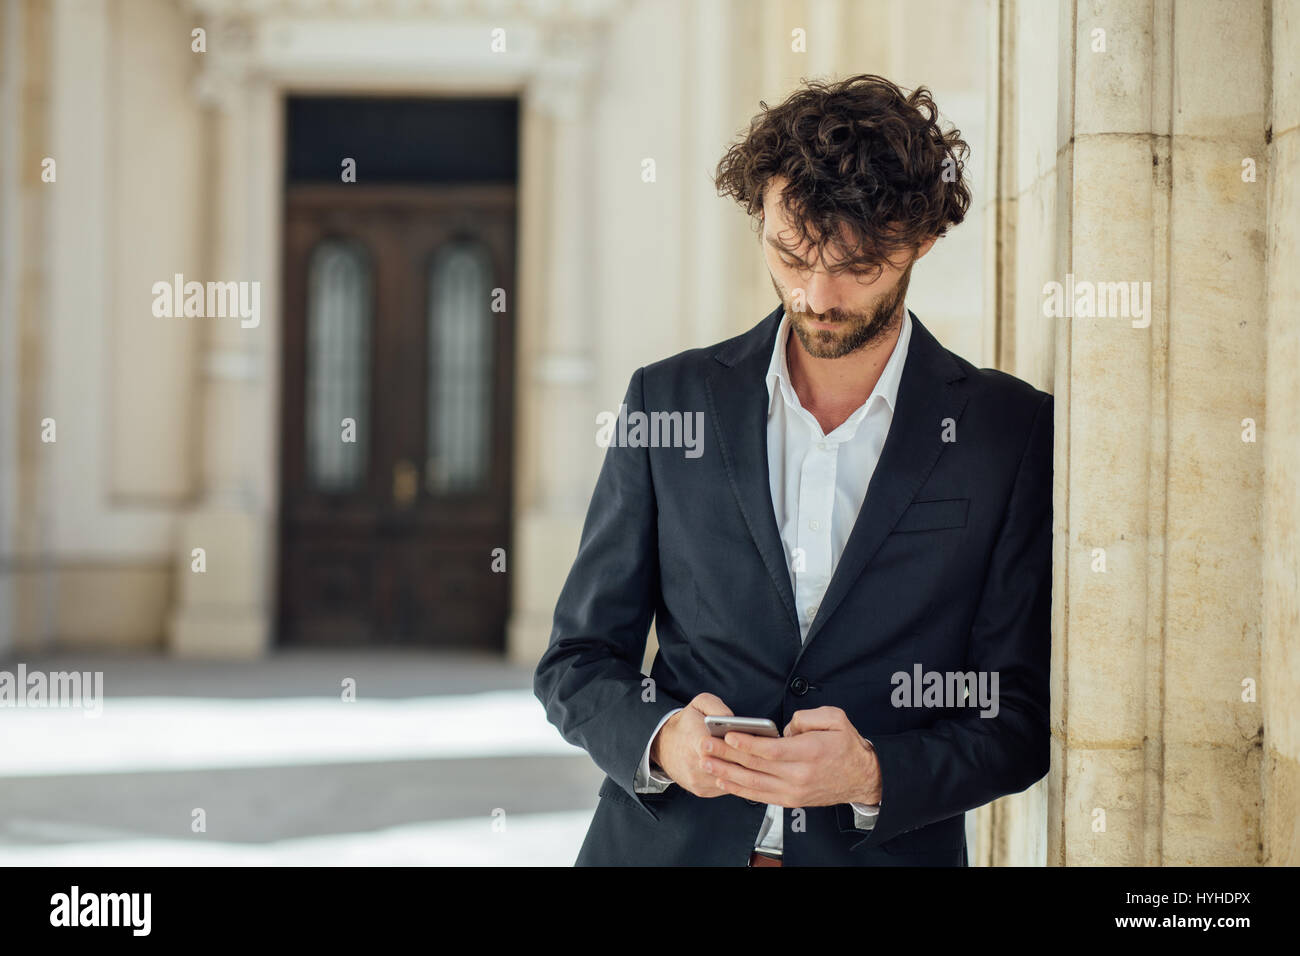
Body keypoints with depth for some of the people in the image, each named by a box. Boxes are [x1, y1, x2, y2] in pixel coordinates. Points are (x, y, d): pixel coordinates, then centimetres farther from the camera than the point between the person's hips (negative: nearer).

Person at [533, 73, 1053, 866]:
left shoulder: (1014, 434, 1)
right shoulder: (669, 401, 6)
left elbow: (1023, 714, 0)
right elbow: (578, 660, 8)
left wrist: (873, 775, -16)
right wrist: (660, 738, -11)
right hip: (663, 847, 3)